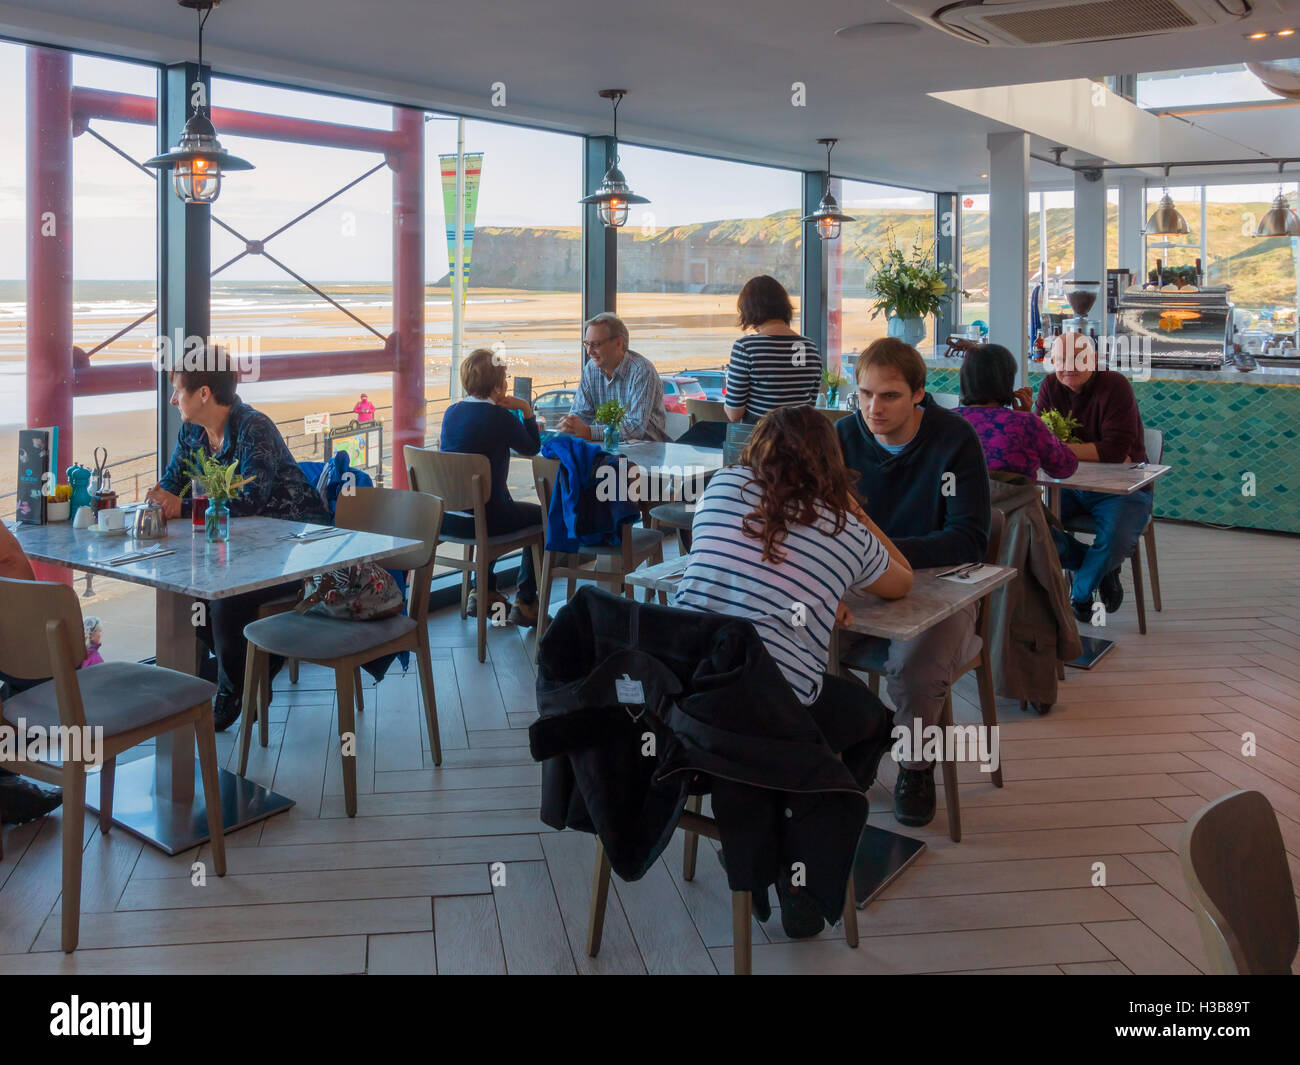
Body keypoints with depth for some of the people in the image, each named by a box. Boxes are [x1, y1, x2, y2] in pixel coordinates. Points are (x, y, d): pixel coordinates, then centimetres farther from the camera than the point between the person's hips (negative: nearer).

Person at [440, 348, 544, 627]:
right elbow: (532, 448, 1)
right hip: (482, 519, -7)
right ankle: (525, 602, 16)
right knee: (540, 516, 18)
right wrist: (526, 410, 8)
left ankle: (484, 591, 37)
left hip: (446, 518, 7)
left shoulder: (451, 412, 4)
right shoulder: (501, 417, -14)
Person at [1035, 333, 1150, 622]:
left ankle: (1080, 596, 1)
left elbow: (1116, 450, -24)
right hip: (1069, 485, 5)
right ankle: (1104, 571, 0)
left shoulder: (1115, 386, -14)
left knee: (1116, 539, -32)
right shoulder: (1050, 386, 2)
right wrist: (1095, 454, -19)